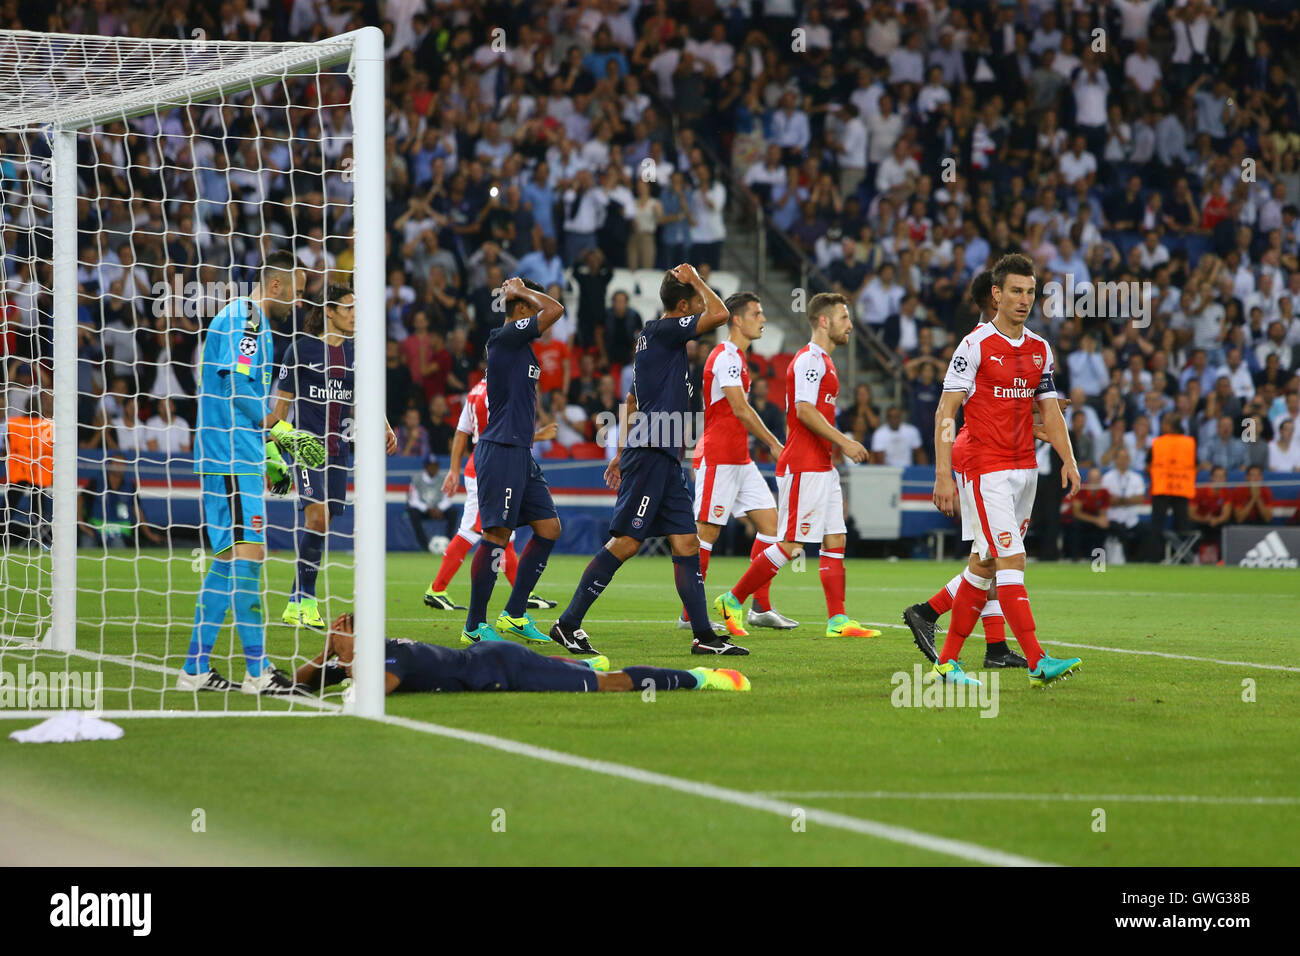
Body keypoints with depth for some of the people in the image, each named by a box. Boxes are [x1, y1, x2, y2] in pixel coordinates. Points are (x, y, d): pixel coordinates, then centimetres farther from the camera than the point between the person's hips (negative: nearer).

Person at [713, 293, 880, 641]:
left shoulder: (822, 361, 19)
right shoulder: (810, 359, -12)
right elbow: (805, 411, -22)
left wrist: (842, 444, 20)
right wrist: (843, 442, -20)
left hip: (821, 466, 10)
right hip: (804, 466, -10)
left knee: (835, 542, 5)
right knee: (791, 545, -9)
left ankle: (838, 621, 3)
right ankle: (733, 600, 0)